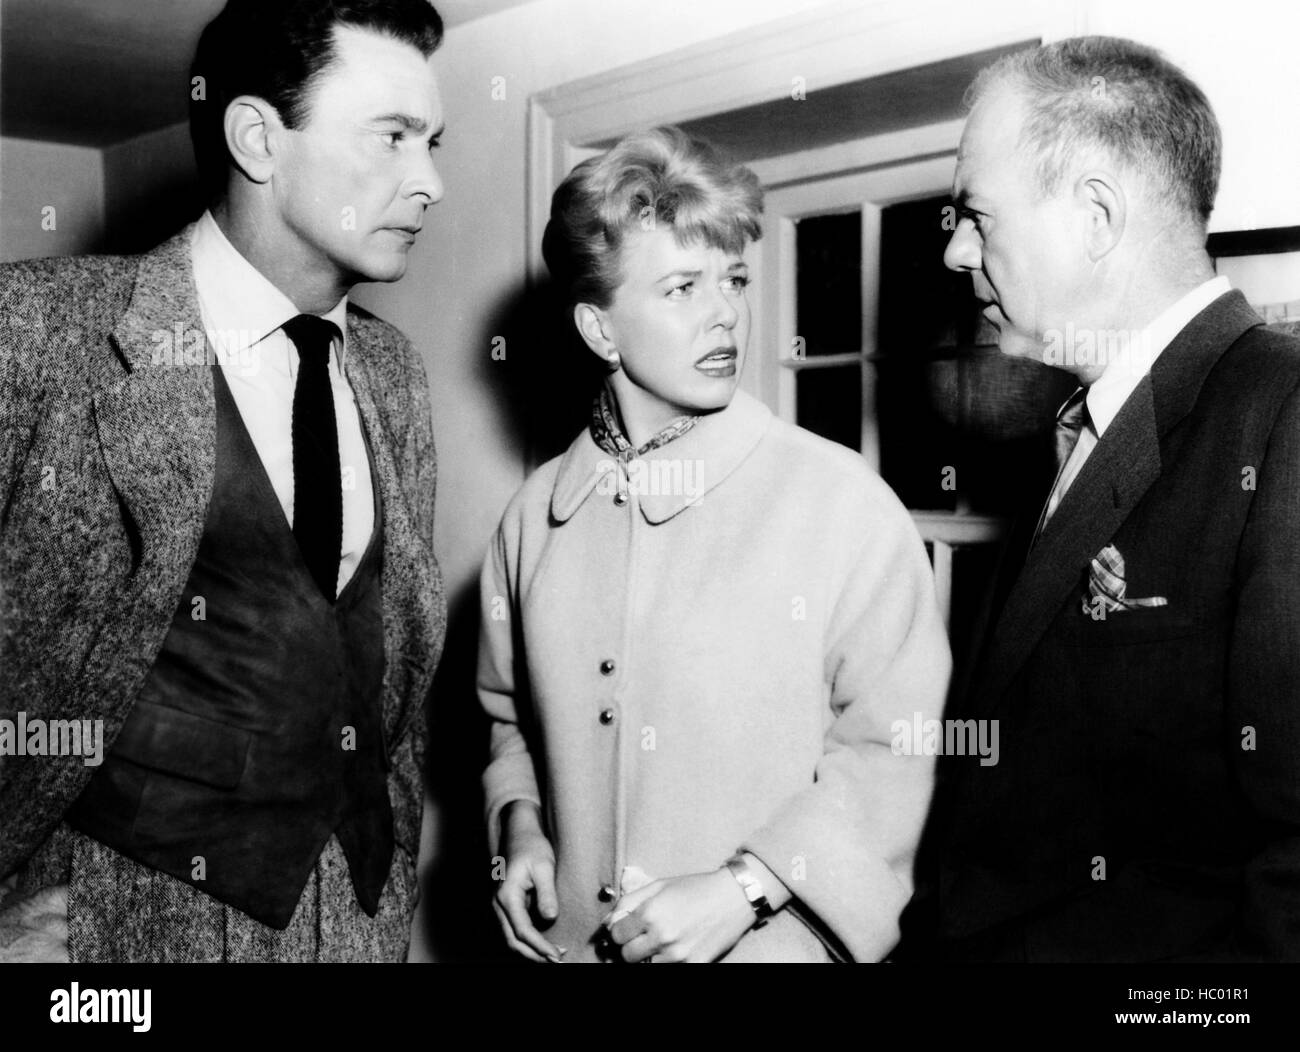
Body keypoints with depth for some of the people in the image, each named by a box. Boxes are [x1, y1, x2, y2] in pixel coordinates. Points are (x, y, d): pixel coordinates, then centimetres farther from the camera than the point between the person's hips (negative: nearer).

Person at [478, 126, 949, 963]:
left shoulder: (844, 501, -13)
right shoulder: (536, 516, -1)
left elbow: (897, 750, -12)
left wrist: (745, 888, -17)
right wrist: (519, 821, -2)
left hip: (772, 943, -3)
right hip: (573, 941, 4)